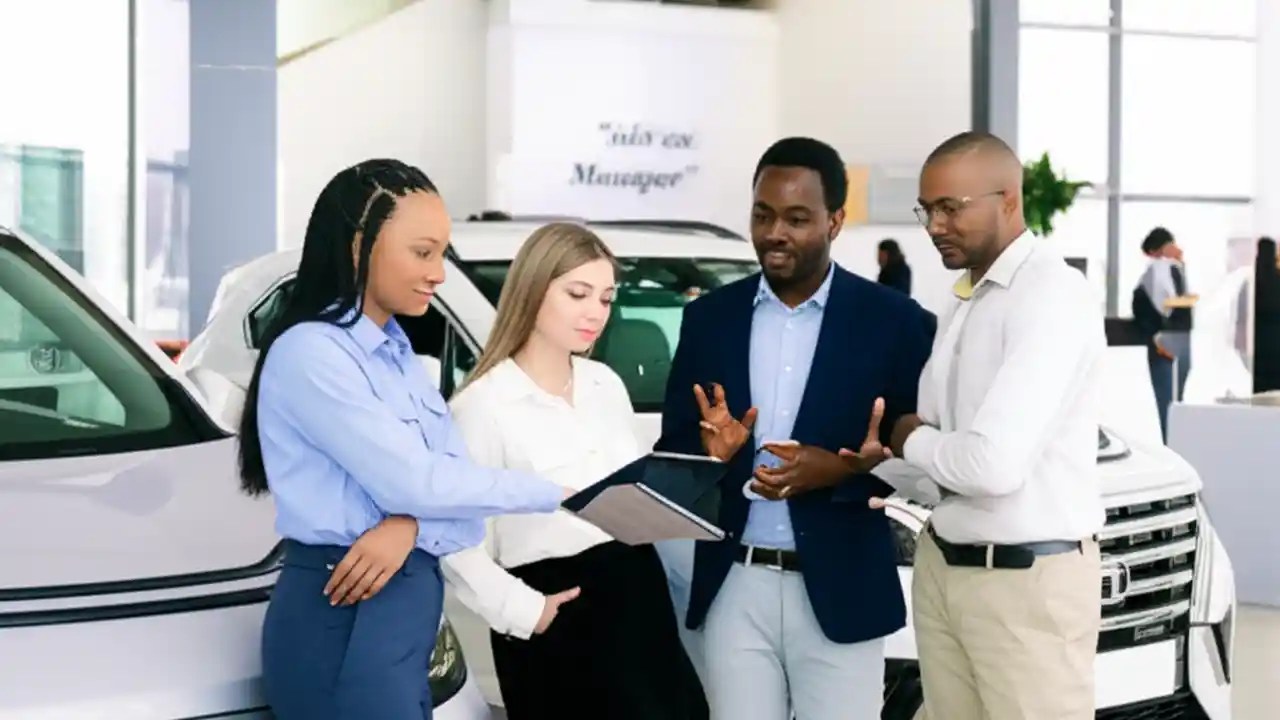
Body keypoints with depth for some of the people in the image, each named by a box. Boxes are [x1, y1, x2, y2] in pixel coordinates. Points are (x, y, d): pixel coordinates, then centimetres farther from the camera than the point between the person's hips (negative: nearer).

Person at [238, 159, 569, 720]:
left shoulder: (397, 353, 12)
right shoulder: (310, 353, -14)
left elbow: (448, 477, 6)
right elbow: (413, 482, -18)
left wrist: (410, 526, -17)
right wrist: (554, 492, -11)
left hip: (407, 604, 8)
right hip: (341, 618, -8)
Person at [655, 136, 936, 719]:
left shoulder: (894, 321, -1)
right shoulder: (708, 317, 7)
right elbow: (671, 452, 9)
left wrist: (841, 471, -19)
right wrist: (709, 451, -13)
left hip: (841, 592, -2)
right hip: (734, 589, 3)